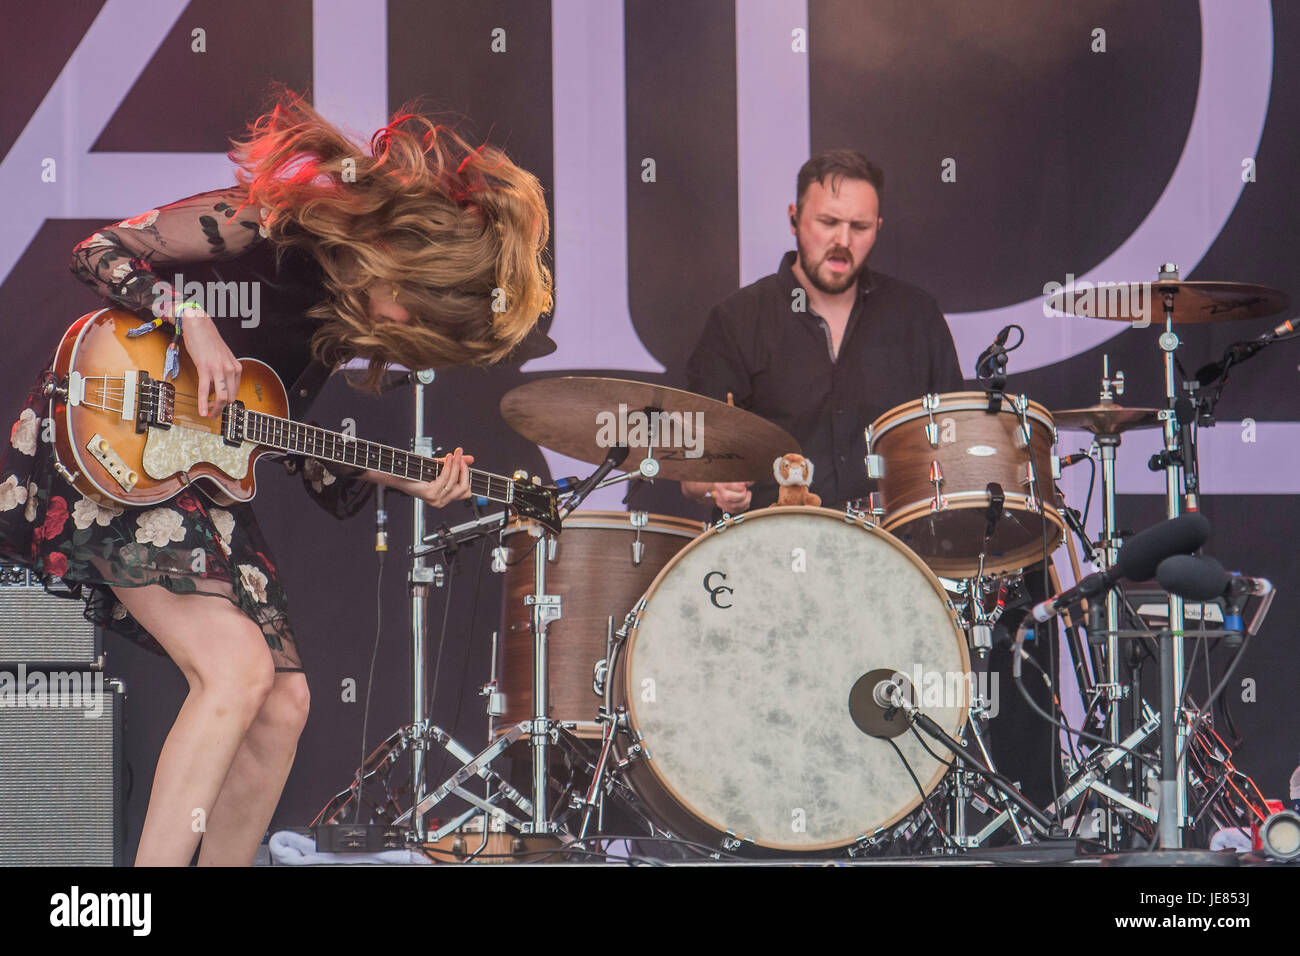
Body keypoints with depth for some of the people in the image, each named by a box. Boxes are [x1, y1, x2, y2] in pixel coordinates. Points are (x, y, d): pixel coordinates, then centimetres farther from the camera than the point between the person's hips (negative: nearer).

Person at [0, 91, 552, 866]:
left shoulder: (348, 309, 5)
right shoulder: (273, 222, -17)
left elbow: (294, 442, 9)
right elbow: (99, 254, -15)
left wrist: (397, 477, -3)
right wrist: (194, 320, -27)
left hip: (202, 471, 8)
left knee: (282, 704, 2)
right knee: (238, 667, -22)